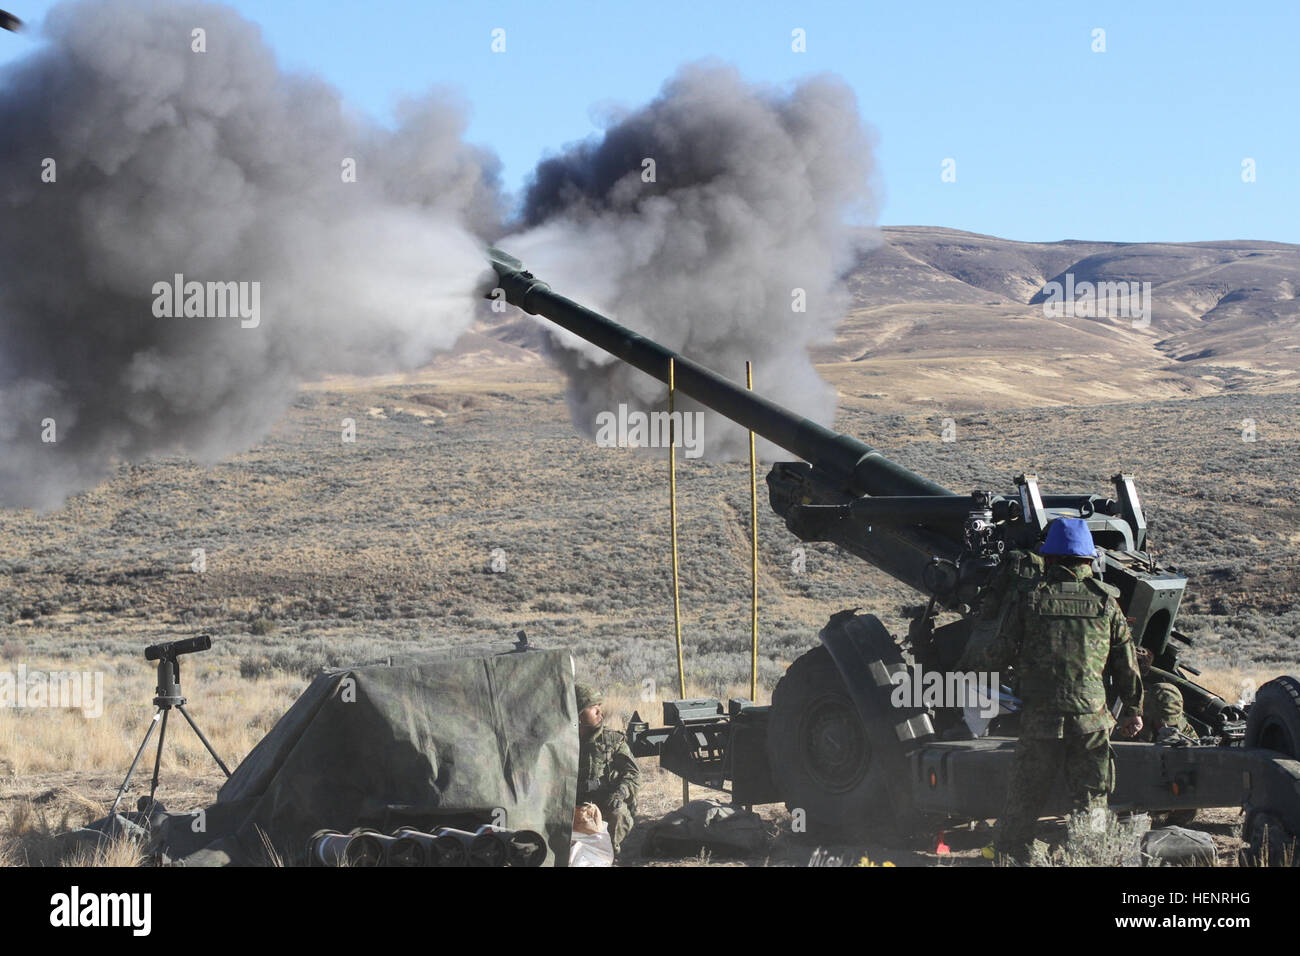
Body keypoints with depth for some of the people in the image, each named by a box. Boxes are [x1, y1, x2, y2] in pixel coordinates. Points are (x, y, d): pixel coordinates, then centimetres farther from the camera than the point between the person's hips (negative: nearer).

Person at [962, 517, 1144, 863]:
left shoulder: (1028, 599, -1)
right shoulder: (1105, 602, 4)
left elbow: (1003, 652, -2)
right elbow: (1127, 663, 7)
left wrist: (971, 660, 18)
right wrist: (1133, 709, 17)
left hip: (1040, 718, -1)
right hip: (1091, 718, 1)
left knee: (1023, 799, 8)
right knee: (1091, 800, 7)